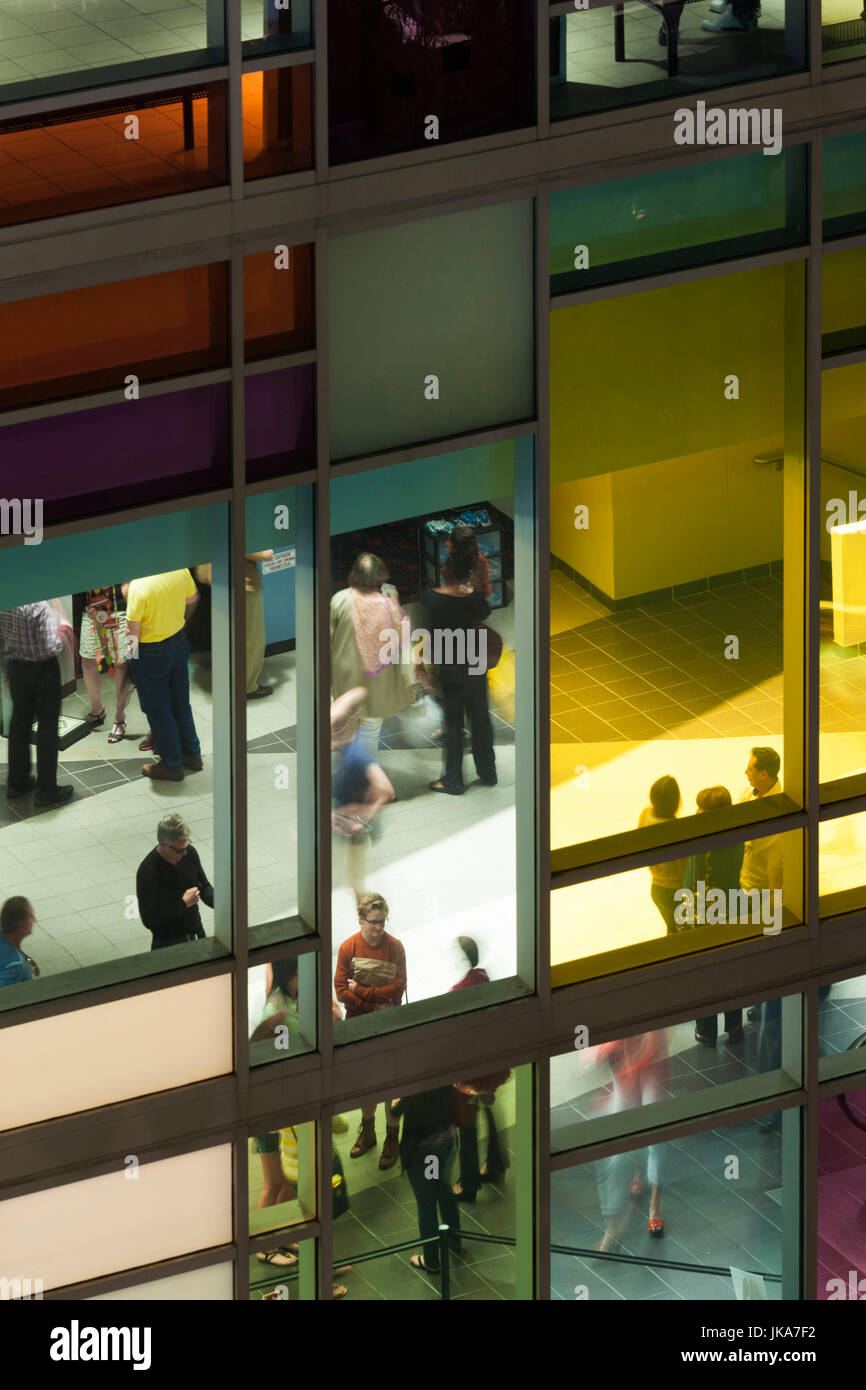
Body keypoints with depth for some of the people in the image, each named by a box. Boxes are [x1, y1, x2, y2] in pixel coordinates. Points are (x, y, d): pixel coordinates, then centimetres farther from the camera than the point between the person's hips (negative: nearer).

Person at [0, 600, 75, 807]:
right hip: (43, 670, -6)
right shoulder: (40, 607, -26)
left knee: (19, 723, 19)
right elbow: (51, 647, -26)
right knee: (47, 728, 6)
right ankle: (46, 790, 11)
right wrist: (64, 632, -7)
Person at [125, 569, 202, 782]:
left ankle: (172, 765, 21)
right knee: (181, 702, 23)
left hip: (151, 651, -6)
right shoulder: (180, 570, -13)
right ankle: (192, 754, 36)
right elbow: (192, 599, 7)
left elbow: (132, 629, -22)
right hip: (179, 641, 6)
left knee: (158, 709, 11)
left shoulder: (139, 586, -30)